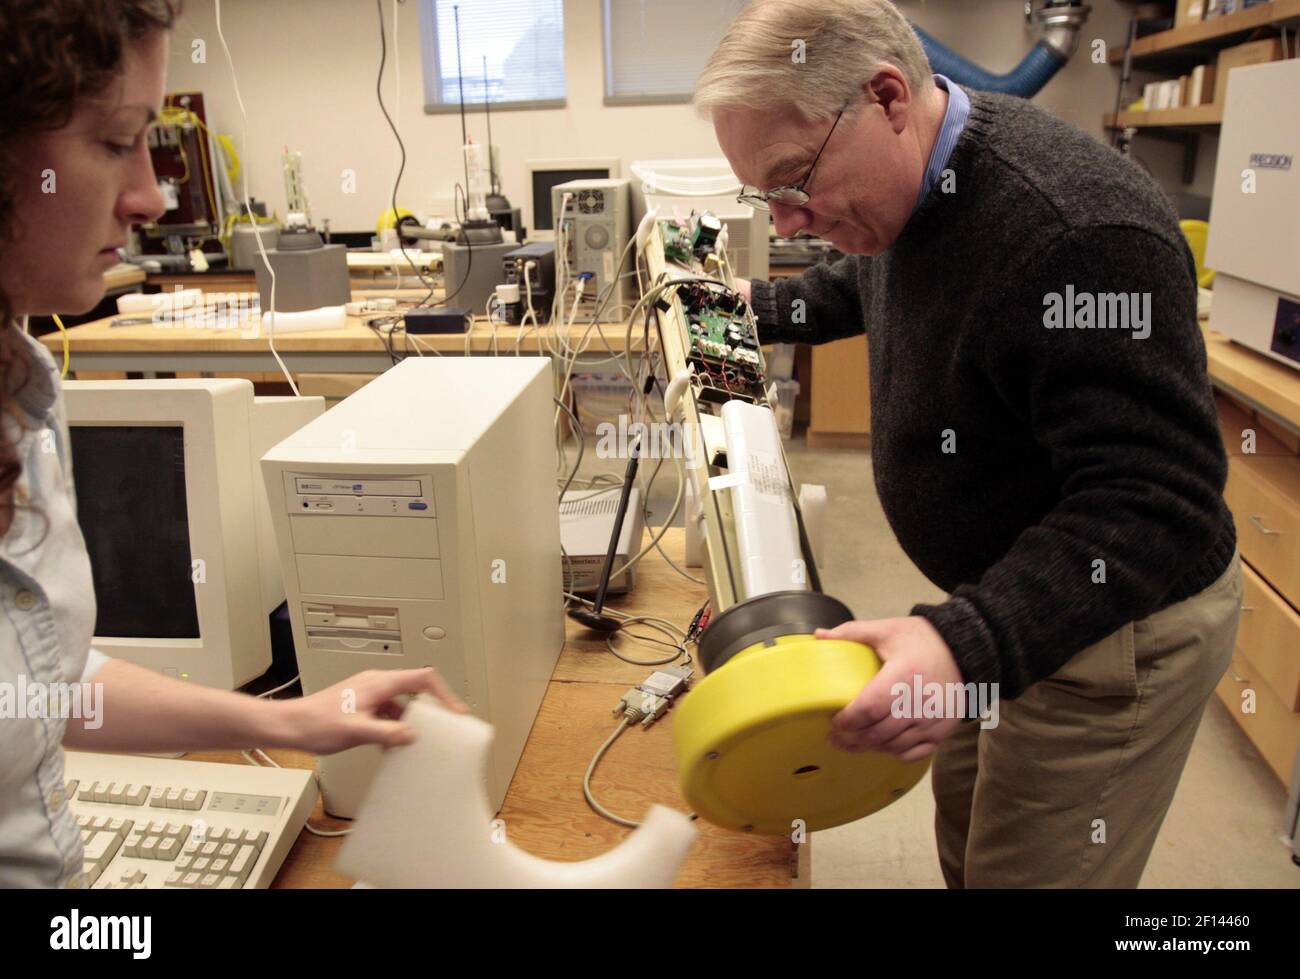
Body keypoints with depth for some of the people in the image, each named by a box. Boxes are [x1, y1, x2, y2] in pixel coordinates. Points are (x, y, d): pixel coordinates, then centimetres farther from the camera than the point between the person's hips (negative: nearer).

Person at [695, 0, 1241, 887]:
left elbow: (1155, 500, -32)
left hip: (1119, 628, -8)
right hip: (1010, 590, 9)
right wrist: (762, 308, 26)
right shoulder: (919, 183, -1)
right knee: (965, 836, 23)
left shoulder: (1079, 232, -32)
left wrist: (972, 644, -43)